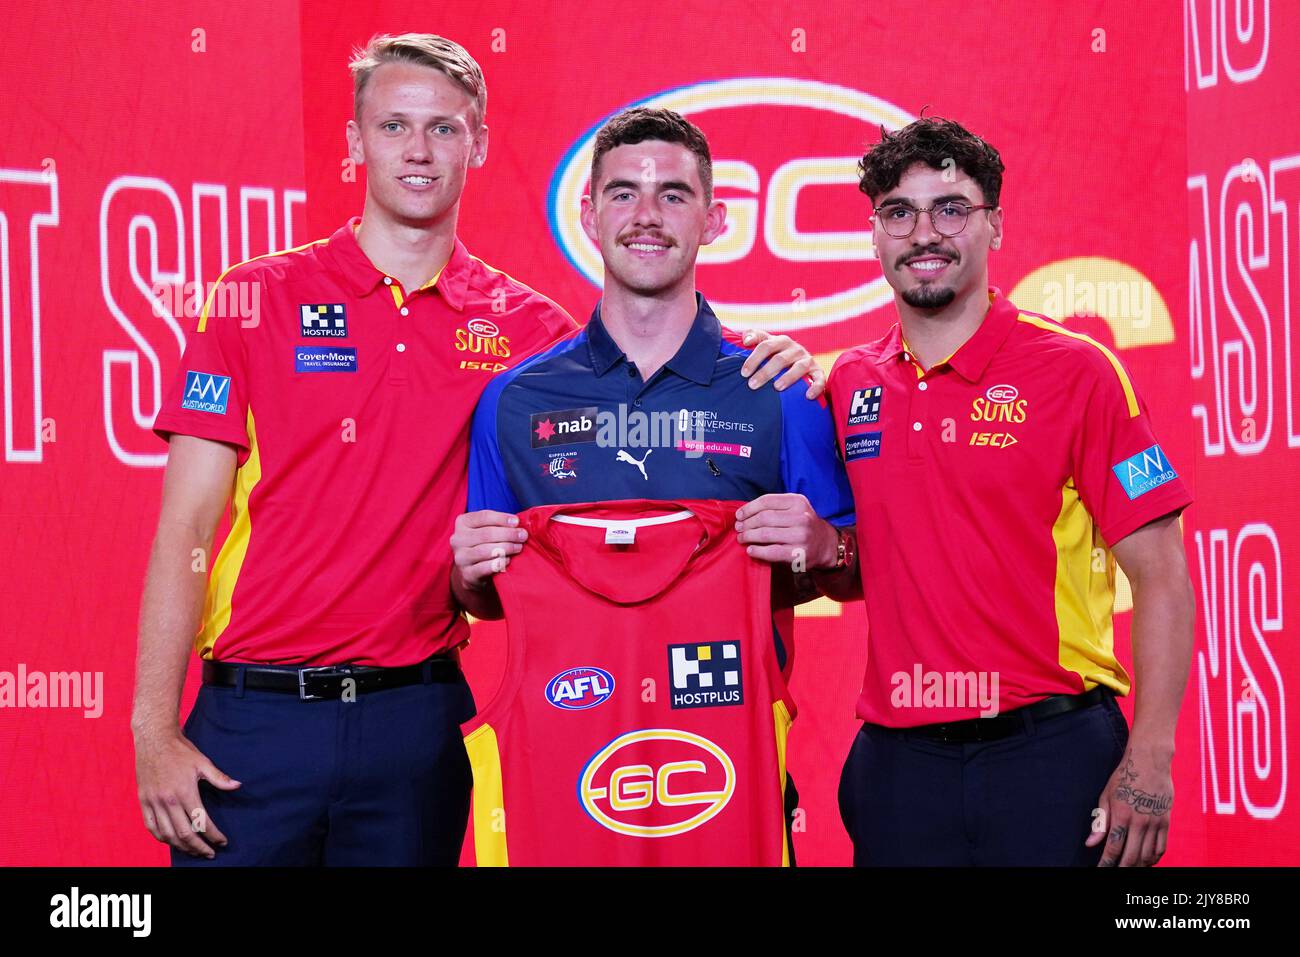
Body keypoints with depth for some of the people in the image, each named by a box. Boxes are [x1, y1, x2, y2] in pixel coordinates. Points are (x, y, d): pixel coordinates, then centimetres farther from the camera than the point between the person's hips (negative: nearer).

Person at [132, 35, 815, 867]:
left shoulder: (524, 328, 5)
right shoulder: (260, 298, 0)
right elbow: (188, 524, -3)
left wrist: (763, 365, -9)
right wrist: (154, 732, -9)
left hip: (417, 724, 2)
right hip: (258, 713, -1)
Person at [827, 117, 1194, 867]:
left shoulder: (1076, 371, -5)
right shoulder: (850, 385, 8)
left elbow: (1160, 575, -6)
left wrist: (1149, 763, -13)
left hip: (1053, 754, -3)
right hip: (898, 761, 4)